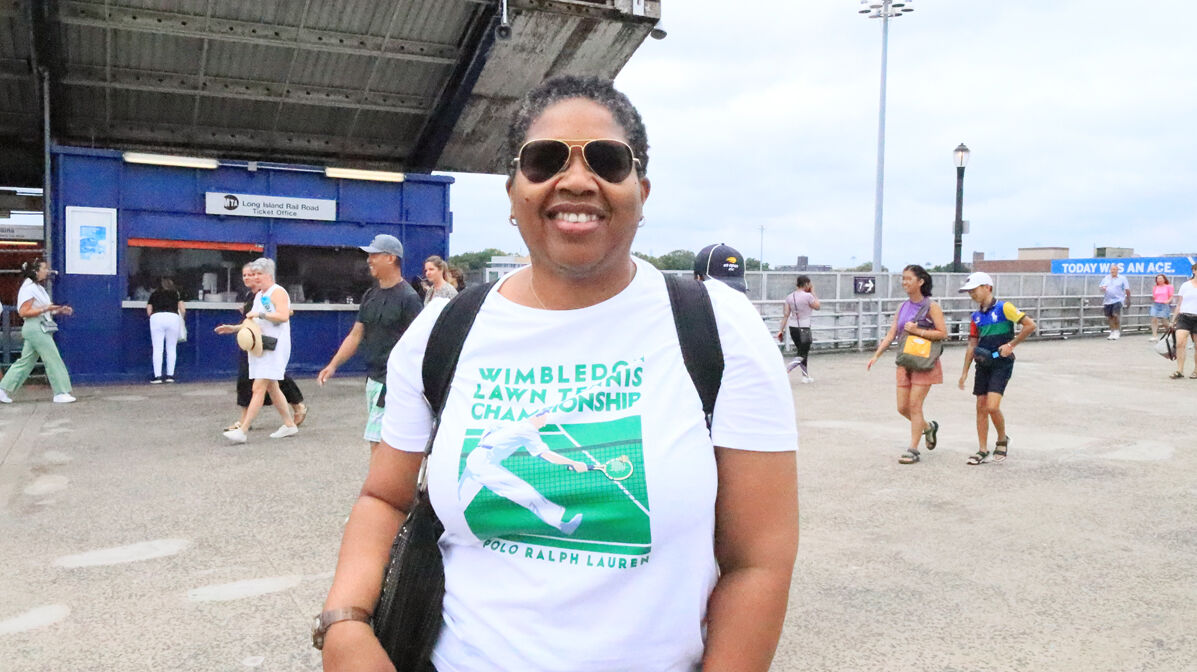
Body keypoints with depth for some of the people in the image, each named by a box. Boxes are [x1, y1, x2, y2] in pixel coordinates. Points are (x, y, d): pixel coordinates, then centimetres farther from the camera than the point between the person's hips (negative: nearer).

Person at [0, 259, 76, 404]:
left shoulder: (37, 287, 17)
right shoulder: (29, 288, -12)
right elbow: (23, 312, -17)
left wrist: (59, 310, 9)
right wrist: (46, 308, -23)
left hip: (40, 328, 10)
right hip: (35, 328, -10)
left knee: (26, 362, 12)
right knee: (53, 360, -6)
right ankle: (61, 393, -3)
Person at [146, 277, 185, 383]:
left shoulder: (154, 295, 23)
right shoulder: (176, 294, 21)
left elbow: (149, 311, 15)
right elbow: (183, 310, 12)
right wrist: (181, 318, 31)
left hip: (156, 318, 0)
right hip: (173, 318, 0)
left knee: (157, 349, 0)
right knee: (171, 349, 7)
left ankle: (157, 376, -5)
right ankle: (170, 375, 6)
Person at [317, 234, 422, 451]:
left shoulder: (408, 298, -12)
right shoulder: (370, 295, 13)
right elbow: (356, 335, 17)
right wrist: (333, 365, 8)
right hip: (373, 379, 8)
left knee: (377, 443, -10)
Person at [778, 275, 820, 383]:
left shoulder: (790, 297, 4)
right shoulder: (808, 296, -14)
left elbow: (786, 315, 3)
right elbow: (817, 306, 3)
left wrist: (781, 330, 4)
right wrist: (813, 292, 6)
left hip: (792, 328, 7)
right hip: (804, 329, -7)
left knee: (803, 352, 20)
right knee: (802, 355, 0)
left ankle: (806, 376, 26)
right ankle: (785, 372, -19)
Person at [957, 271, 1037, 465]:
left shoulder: (1003, 308, -9)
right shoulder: (976, 316, 11)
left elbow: (1030, 325, -11)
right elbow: (972, 345, 16)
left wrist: (1011, 344, -11)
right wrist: (964, 372, 14)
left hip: (1001, 363, -6)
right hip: (983, 364, 6)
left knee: (992, 407, -14)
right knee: (981, 407, 5)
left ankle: (1002, 439, 12)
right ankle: (983, 450, 14)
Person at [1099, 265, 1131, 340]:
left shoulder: (1122, 279, 2)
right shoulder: (1106, 278, 13)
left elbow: (1127, 290, 3)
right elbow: (1101, 287, 16)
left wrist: (1128, 300, 2)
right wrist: (1103, 288, -8)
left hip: (1118, 300, -4)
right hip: (1107, 301, 4)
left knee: (1115, 315, -18)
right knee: (1109, 317, 5)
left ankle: (1117, 332, -6)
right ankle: (1112, 333, 17)